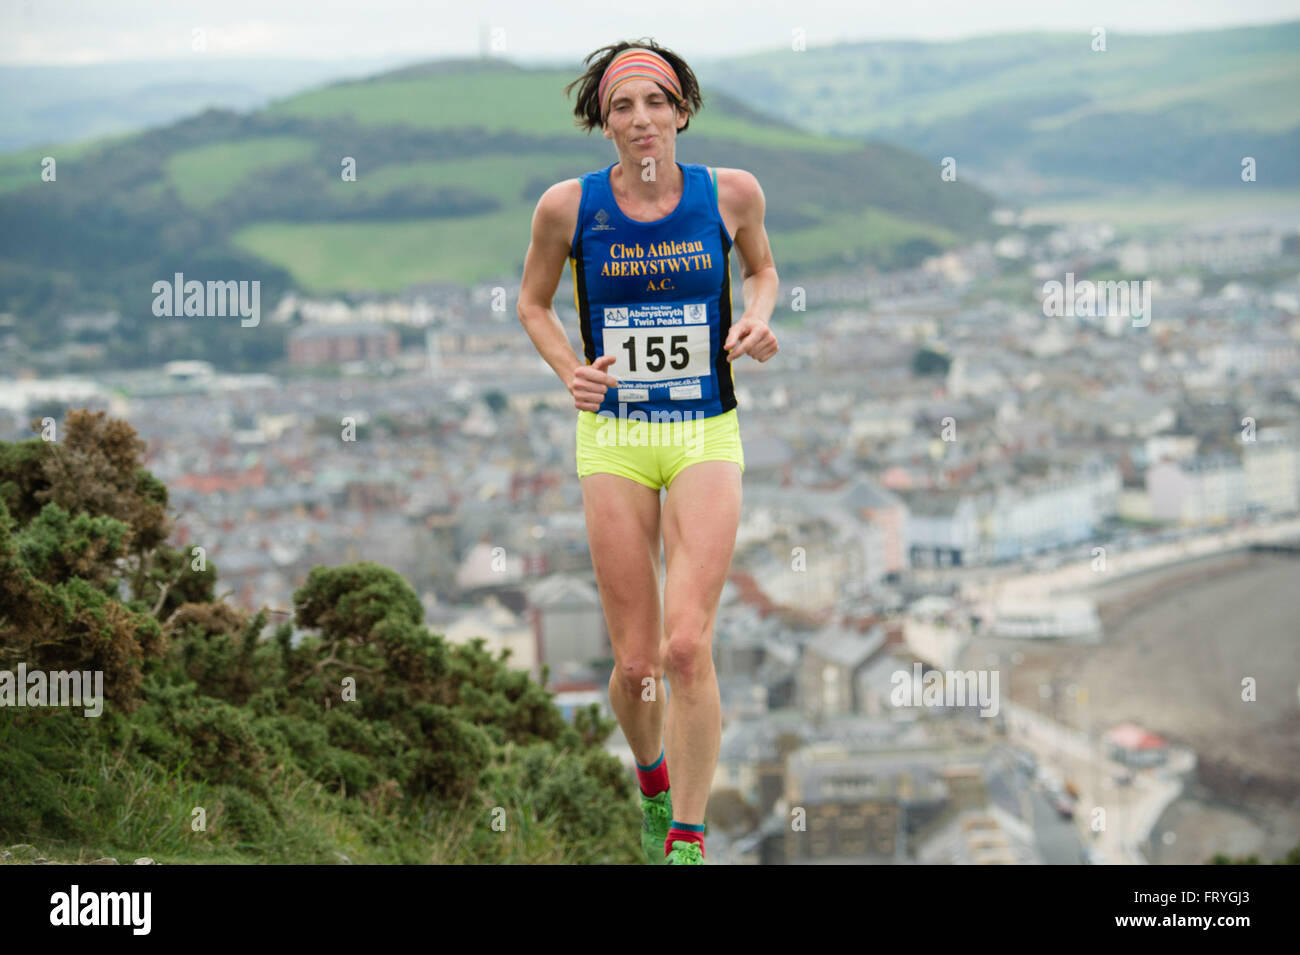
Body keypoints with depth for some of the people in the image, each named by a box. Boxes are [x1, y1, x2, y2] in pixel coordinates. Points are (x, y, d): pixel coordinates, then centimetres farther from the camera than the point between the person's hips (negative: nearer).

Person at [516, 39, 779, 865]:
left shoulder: (731, 193, -4)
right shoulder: (568, 206, -6)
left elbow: (761, 268, 17)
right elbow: (534, 303, 11)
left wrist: (758, 317, -4)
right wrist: (571, 372, -7)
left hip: (707, 437, 0)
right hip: (614, 438, 1)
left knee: (687, 645, -15)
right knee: (635, 663, 3)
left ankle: (688, 840, -3)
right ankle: (652, 775, 36)